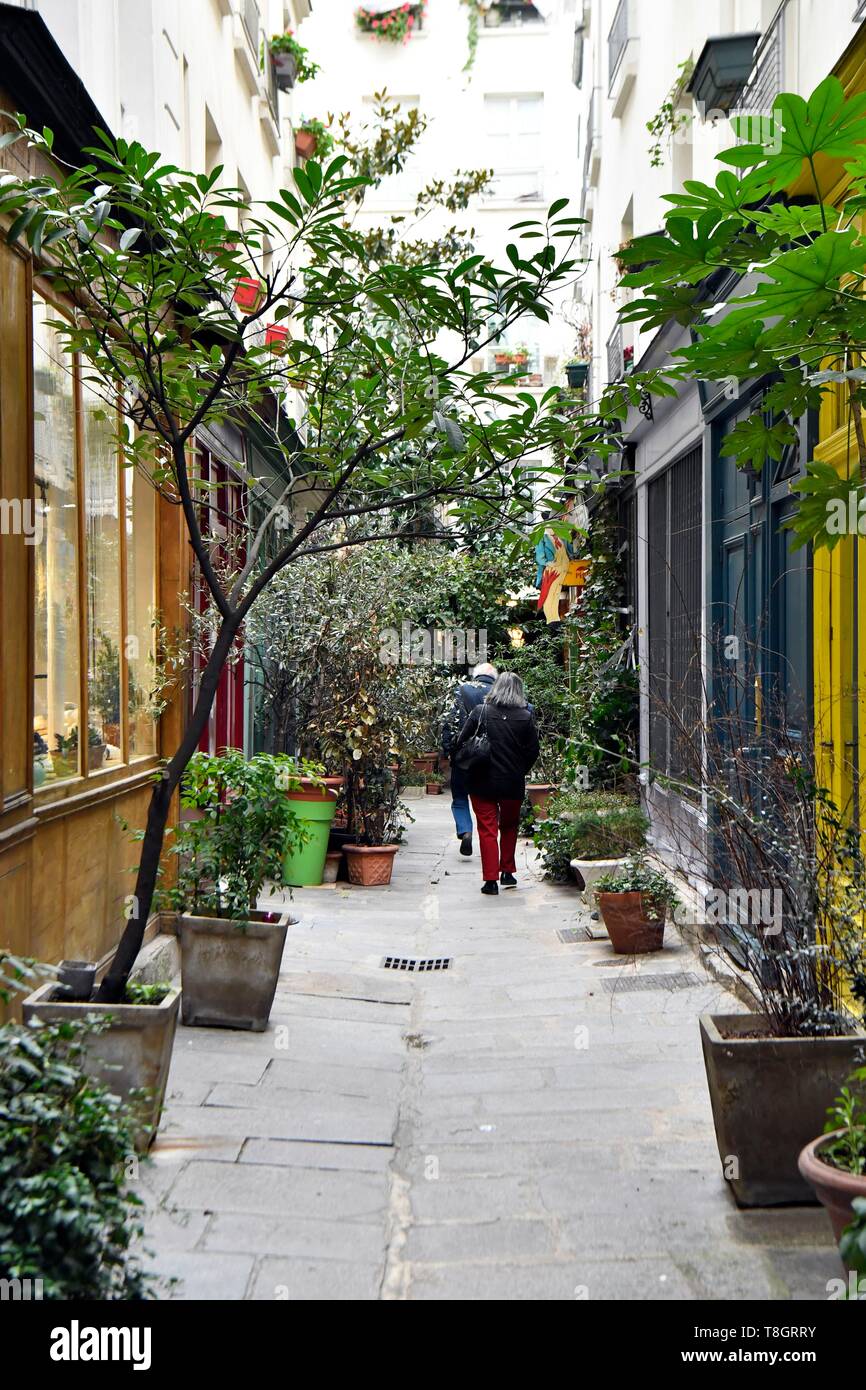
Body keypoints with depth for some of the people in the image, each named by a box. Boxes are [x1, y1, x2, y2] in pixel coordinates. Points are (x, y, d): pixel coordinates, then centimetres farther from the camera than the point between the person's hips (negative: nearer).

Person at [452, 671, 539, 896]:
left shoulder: (480, 712, -8)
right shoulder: (526, 716, -5)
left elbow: (461, 742, -7)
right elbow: (533, 751, -1)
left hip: (483, 781, -1)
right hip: (513, 784, 2)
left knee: (487, 829, 5)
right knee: (509, 826, 22)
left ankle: (491, 879, 2)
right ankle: (507, 872, 26)